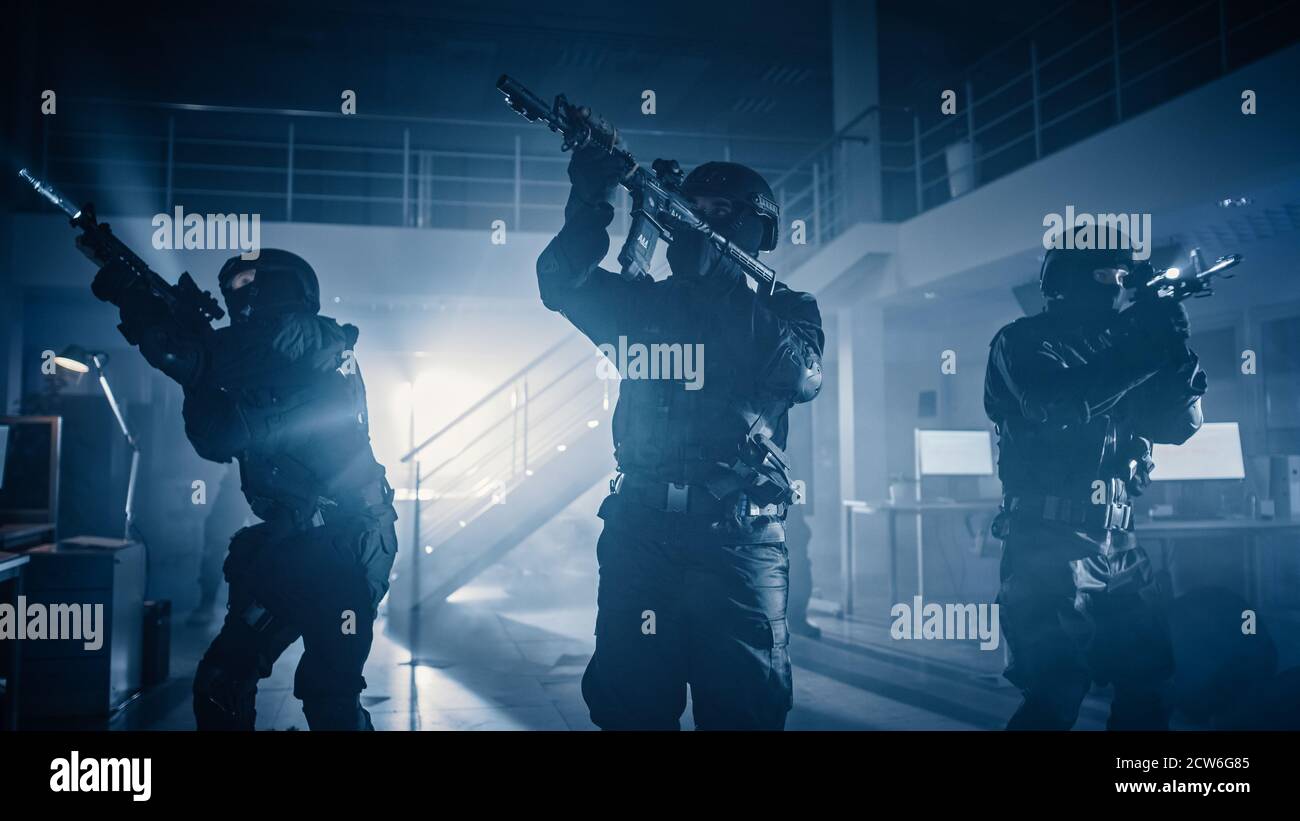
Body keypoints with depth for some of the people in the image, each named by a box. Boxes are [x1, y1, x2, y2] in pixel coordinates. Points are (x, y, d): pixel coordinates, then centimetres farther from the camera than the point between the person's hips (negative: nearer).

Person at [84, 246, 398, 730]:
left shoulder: (307, 337, -8)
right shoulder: (263, 372, 19)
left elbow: (196, 360, -15)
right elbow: (217, 440, 16)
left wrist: (121, 283, -3)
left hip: (342, 546, -9)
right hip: (287, 546, 9)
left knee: (329, 700, -7)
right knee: (221, 685, 13)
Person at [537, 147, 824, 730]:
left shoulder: (785, 308, 11)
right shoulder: (646, 302, 16)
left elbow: (803, 376, -9)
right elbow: (562, 284, 2)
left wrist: (716, 278, -13)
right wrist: (589, 206, -14)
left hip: (739, 536, -1)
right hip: (640, 527, 2)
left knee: (745, 706, -1)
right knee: (628, 705, 3)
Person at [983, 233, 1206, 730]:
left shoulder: (1113, 344, 16)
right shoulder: (1022, 342, -3)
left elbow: (1178, 424, 12)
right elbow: (1053, 408, -23)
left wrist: (1172, 350, -5)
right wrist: (1141, 350, -19)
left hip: (1118, 545, 7)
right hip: (1048, 545, -7)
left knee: (1146, 685, 11)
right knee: (1055, 695, -9)